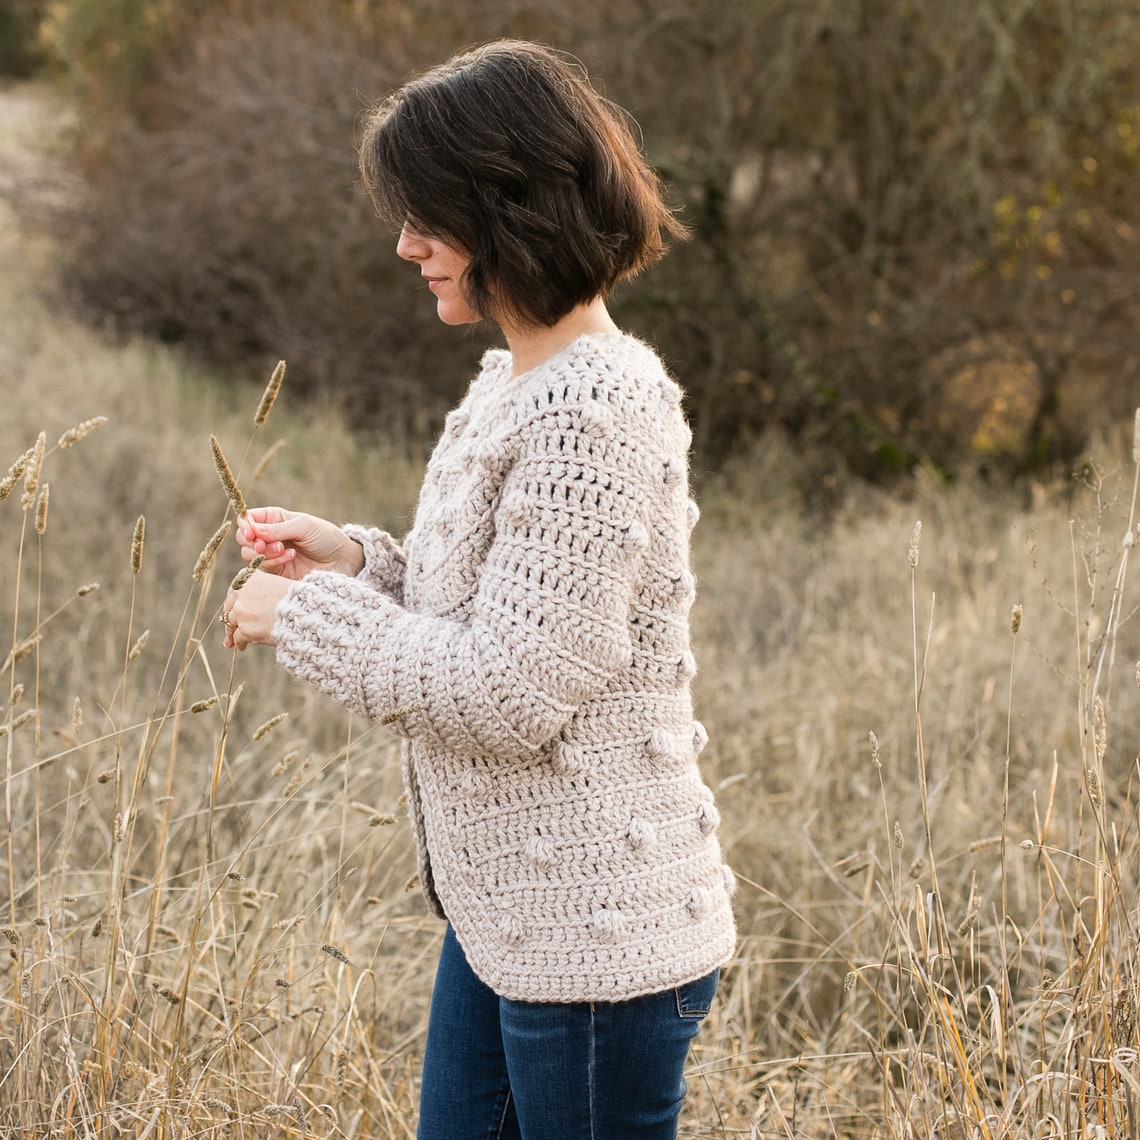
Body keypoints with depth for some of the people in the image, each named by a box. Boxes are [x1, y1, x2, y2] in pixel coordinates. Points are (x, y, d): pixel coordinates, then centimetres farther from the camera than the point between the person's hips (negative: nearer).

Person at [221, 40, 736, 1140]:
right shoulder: (517, 383, 9)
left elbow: (511, 694, -24)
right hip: (505, 912, 10)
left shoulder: (595, 414, -22)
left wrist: (301, 615, -13)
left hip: (594, 934, -10)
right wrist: (352, 559, 4)